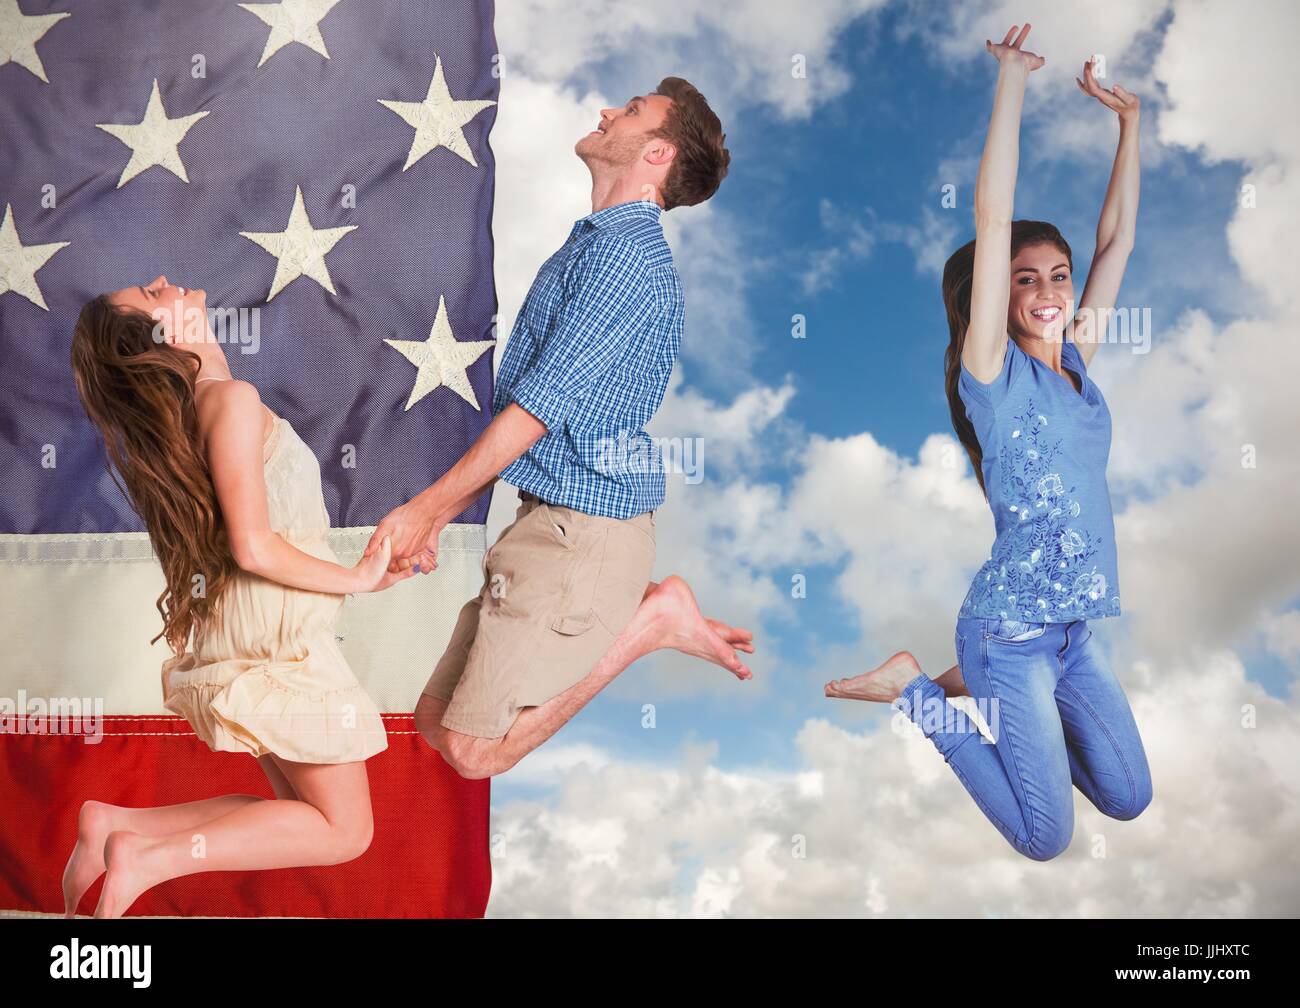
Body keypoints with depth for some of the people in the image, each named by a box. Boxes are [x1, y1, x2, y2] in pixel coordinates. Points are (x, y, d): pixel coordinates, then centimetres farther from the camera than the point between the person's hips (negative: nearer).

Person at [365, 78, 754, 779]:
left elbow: (539, 407, -17)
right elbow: (522, 409, 20)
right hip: (548, 519, 10)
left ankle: (650, 619, -2)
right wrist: (438, 516, 15)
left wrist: (424, 508, -11)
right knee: (435, 721, 10)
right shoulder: (593, 247, 19)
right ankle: (630, 610, 10)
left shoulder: (628, 253, -14)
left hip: (585, 529, -10)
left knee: (473, 750, -8)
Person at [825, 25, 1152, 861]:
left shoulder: (1075, 364, 7)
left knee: (1129, 800, 13)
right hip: (1010, 627, -7)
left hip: (1075, 630, 7)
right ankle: (915, 691, 10)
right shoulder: (993, 374, -11)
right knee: (1048, 837, -5)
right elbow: (992, 225, -19)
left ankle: (978, 688, 25)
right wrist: (1013, 77, -21)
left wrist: (1130, 120, 10)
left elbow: (1118, 240, 12)